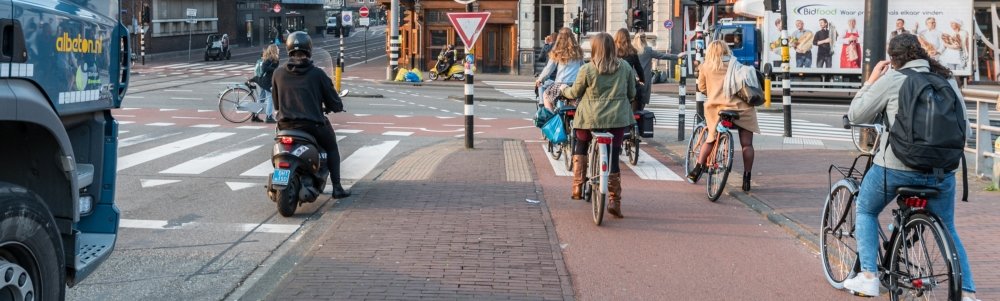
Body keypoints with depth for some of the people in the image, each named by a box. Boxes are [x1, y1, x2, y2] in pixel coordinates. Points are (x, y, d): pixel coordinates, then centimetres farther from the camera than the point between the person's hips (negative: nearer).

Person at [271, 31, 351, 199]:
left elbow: (276, 103, 13)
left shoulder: (278, 74, 3)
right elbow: (333, 102, 0)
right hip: (313, 125, -3)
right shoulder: (317, 74, -5)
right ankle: (337, 188, 15)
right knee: (331, 147, 22)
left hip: (285, 125, 3)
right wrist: (337, 107, 23)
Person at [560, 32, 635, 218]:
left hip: (590, 119, -1)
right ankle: (615, 201, -2)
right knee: (613, 159, 5)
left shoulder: (586, 70, -8)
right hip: (617, 119, 1)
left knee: (580, 147, 25)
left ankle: (577, 187, 18)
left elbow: (575, 93, 4)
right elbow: (632, 93, 10)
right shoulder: (625, 67, 1)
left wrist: (564, 90, 25)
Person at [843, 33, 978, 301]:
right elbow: (964, 125, 10)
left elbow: (856, 115, 0)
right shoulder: (947, 80, 9)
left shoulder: (891, 80, -4)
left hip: (896, 166, -3)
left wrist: (870, 81, 9)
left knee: (866, 211, 21)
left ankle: (868, 277, 11)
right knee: (948, 230, 21)